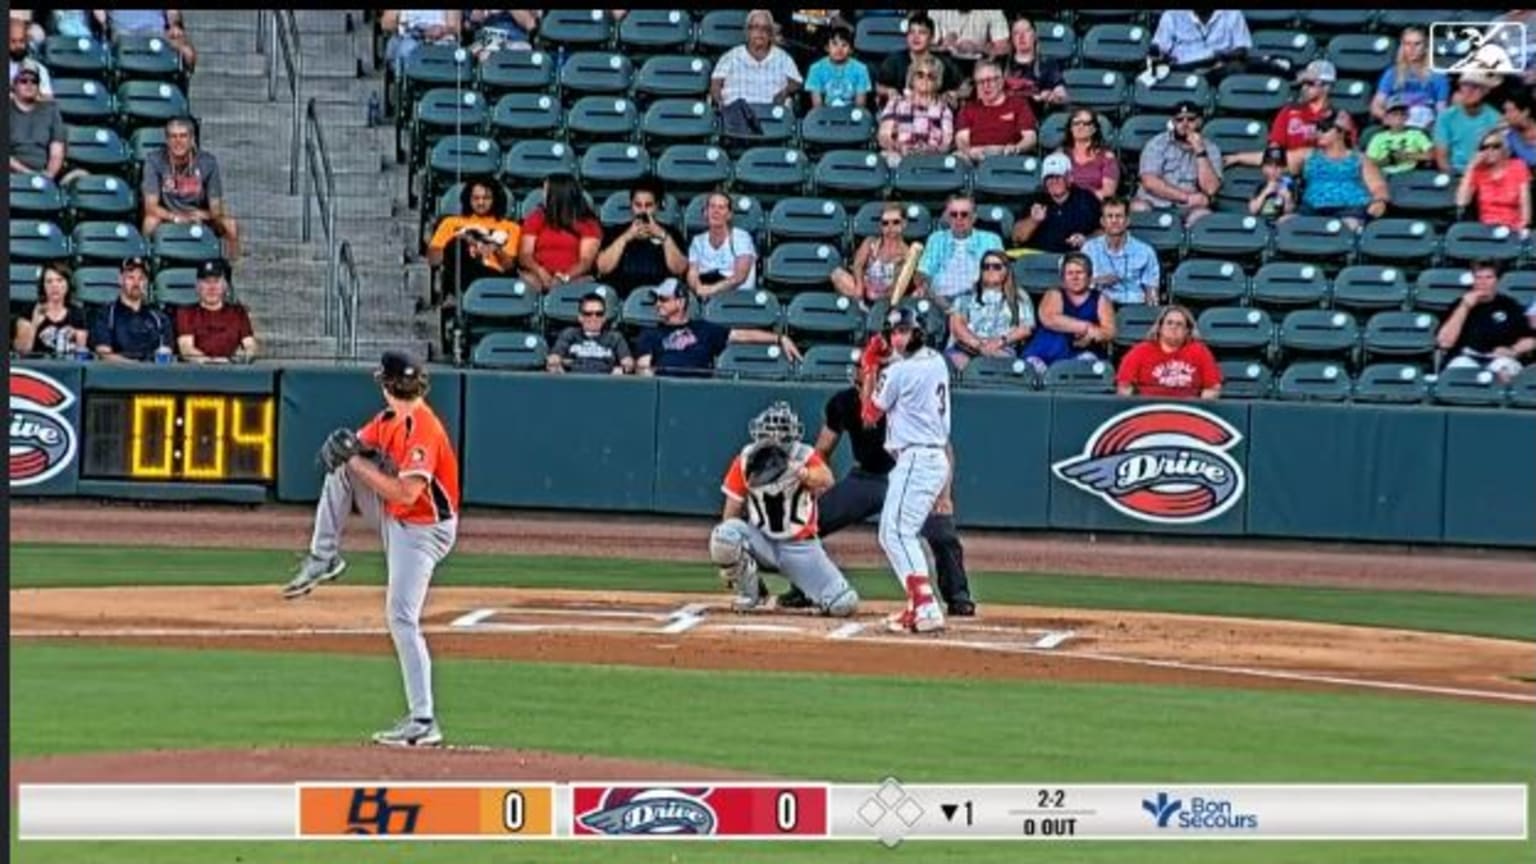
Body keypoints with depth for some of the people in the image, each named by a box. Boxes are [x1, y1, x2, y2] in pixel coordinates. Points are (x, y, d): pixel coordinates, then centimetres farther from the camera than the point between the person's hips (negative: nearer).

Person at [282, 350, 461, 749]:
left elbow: (406, 493, -32)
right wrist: (345, 448, -14)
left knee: (402, 619, -15)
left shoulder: (423, 430, -27)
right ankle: (324, 558, 10)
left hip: (422, 529, -9)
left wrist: (357, 462, -24)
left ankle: (423, 722, -13)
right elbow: (358, 443, 12)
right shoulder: (391, 418, 2)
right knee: (341, 465, 6)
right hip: (394, 518, 9)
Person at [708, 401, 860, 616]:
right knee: (723, 534, -32)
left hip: (800, 547, -1)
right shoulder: (745, 460, -6)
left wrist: (802, 473, -55)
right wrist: (726, 560, 0)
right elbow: (733, 508, 0)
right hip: (761, 541, 1)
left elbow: (826, 480, -34)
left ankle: (805, 590, 22)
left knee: (844, 604, -15)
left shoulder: (805, 456, -12)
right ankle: (749, 591, -4)